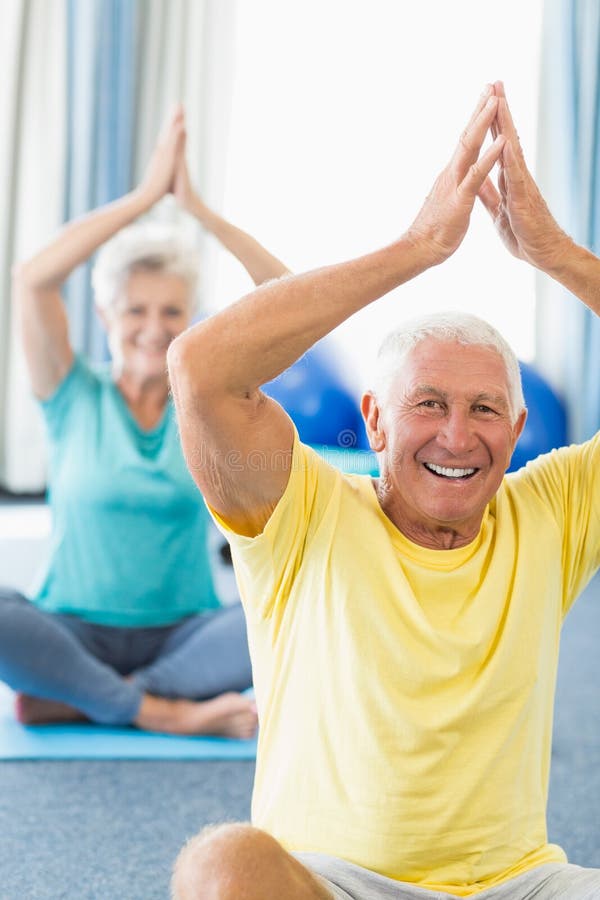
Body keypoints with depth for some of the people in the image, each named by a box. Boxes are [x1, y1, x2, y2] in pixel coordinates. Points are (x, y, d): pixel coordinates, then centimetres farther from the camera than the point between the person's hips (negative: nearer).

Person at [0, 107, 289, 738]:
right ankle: (162, 711, -24)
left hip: (184, 638, 2)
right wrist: (146, 194, -13)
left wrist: (196, 205, -11)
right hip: (77, 635, -2)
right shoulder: (74, 400, 3)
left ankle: (73, 701, -23)